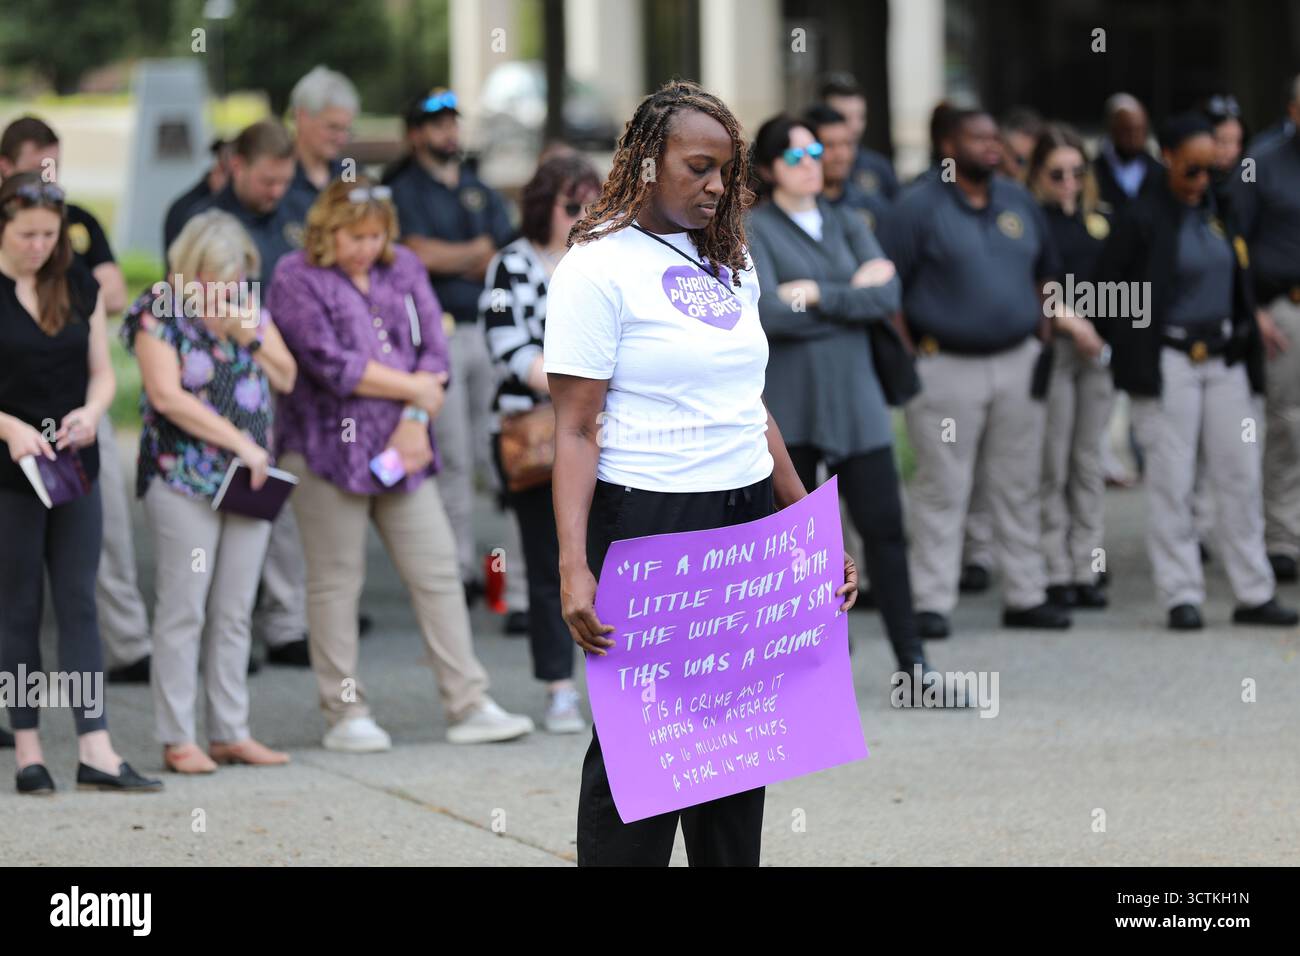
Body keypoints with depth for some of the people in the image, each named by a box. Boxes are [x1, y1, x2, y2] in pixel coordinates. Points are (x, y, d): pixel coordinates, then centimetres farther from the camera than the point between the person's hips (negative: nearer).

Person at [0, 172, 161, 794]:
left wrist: (91, 411, -8)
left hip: (76, 468, 4)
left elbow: (101, 370, 12)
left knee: (79, 604, 0)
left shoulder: (80, 288, 7)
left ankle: (95, 751, -3)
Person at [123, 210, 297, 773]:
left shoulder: (249, 305, 12)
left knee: (234, 613, 7)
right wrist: (240, 441, -16)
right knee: (182, 611, -5)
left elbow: (286, 378, 12)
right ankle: (177, 738, -1)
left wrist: (253, 336, -6)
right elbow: (166, 394, -15)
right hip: (183, 479, -6)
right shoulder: (160, 311, -7)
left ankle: (230, 732, 13)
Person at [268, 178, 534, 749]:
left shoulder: (403, 269, 12)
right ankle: (345, 715, 7)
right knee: (335, 582, 0)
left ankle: (469, 706, 4)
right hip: (328, 449, -5)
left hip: (401, 450, 5)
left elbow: (433, 350, 6)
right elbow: (330, 364, -13)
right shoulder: (297, 280, -4)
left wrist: (415, 421, -8)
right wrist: (413, 388, -7)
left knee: (437, 573, 2)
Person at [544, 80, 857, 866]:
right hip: (646, 527, -7)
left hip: (749, 522, 7)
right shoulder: (599, 266, -7)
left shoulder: (729, 261, 14)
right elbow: (576, 431, -12)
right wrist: (574, 566, -21)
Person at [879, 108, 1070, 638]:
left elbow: (1047, 271, 22)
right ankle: (932, 602, 0)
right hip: (946, 368, -5)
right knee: (942, 490, -4)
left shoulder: (1019, 202, 11)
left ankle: (1025, 595, 15)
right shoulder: (918, 207, -5)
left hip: (1019, 361, 5)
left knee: (1020, 488, 8)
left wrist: (1042, 331, 12)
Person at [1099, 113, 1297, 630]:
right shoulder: (1142, 219, -6)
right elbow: (1106, 288, -3)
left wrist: (1246, 337, 12)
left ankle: (1254, 593, 9)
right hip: (1168, 364, -5)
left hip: (1224, 359, 5)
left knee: (1240, 475, 4)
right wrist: (1134, 341, -4)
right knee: (1171, 482, -2)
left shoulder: (1220, 213, 11)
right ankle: (1181, 597, 4)